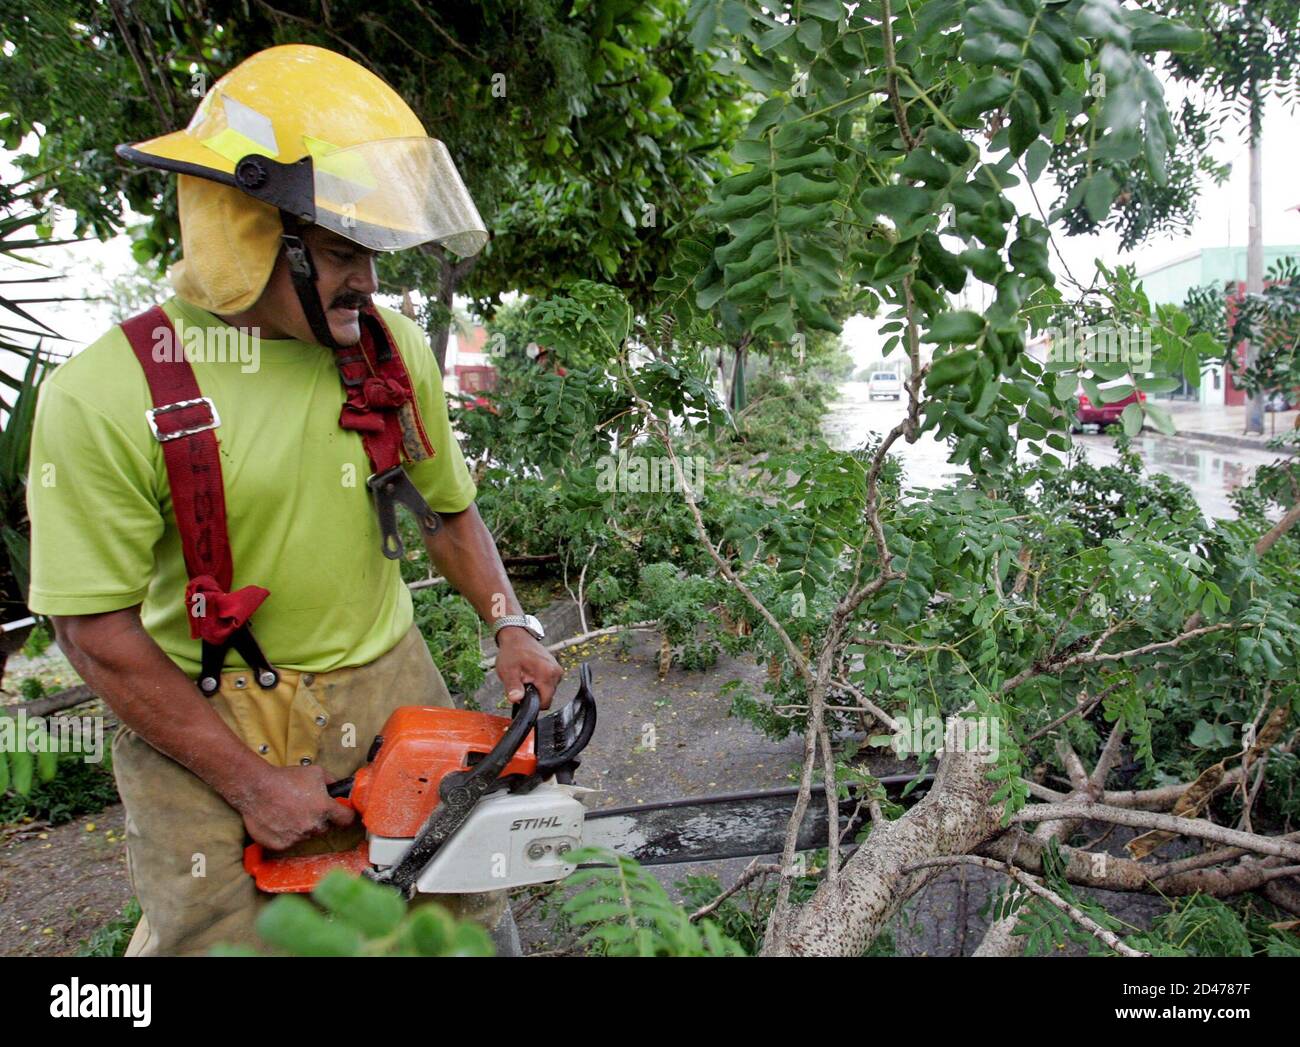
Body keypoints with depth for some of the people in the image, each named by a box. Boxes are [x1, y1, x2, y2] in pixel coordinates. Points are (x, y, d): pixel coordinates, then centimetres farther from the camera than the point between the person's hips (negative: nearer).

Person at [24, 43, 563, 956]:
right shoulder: (104, 396, -18)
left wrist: (510, 625, -4)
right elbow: (97, 631, -14)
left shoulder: (394, 349, -4)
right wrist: (251, 783, -13)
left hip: (388, 684, 4)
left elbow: (448, 509, 9)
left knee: (467, 919, 13)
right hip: (196, 718, -3)